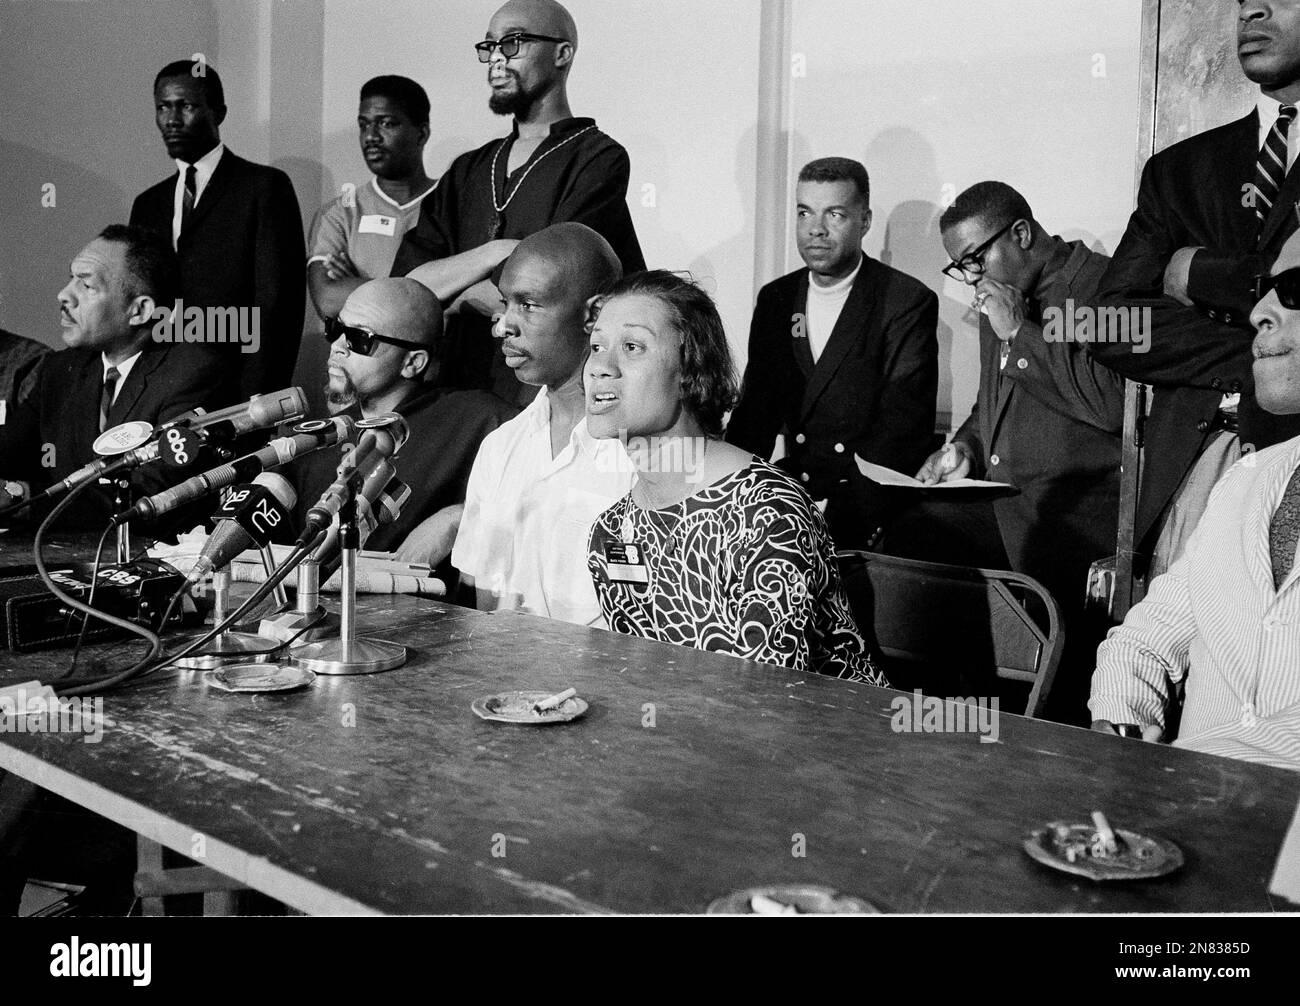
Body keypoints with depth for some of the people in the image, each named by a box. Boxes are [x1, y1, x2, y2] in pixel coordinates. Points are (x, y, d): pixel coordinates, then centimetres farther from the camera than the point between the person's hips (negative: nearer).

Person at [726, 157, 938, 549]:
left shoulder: (909, 302, -5)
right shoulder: (775, 299, 13)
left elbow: (904, 428, -13)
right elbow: (755, 410, 11)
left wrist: (839, 515, -25)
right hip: (796, 485, 5)